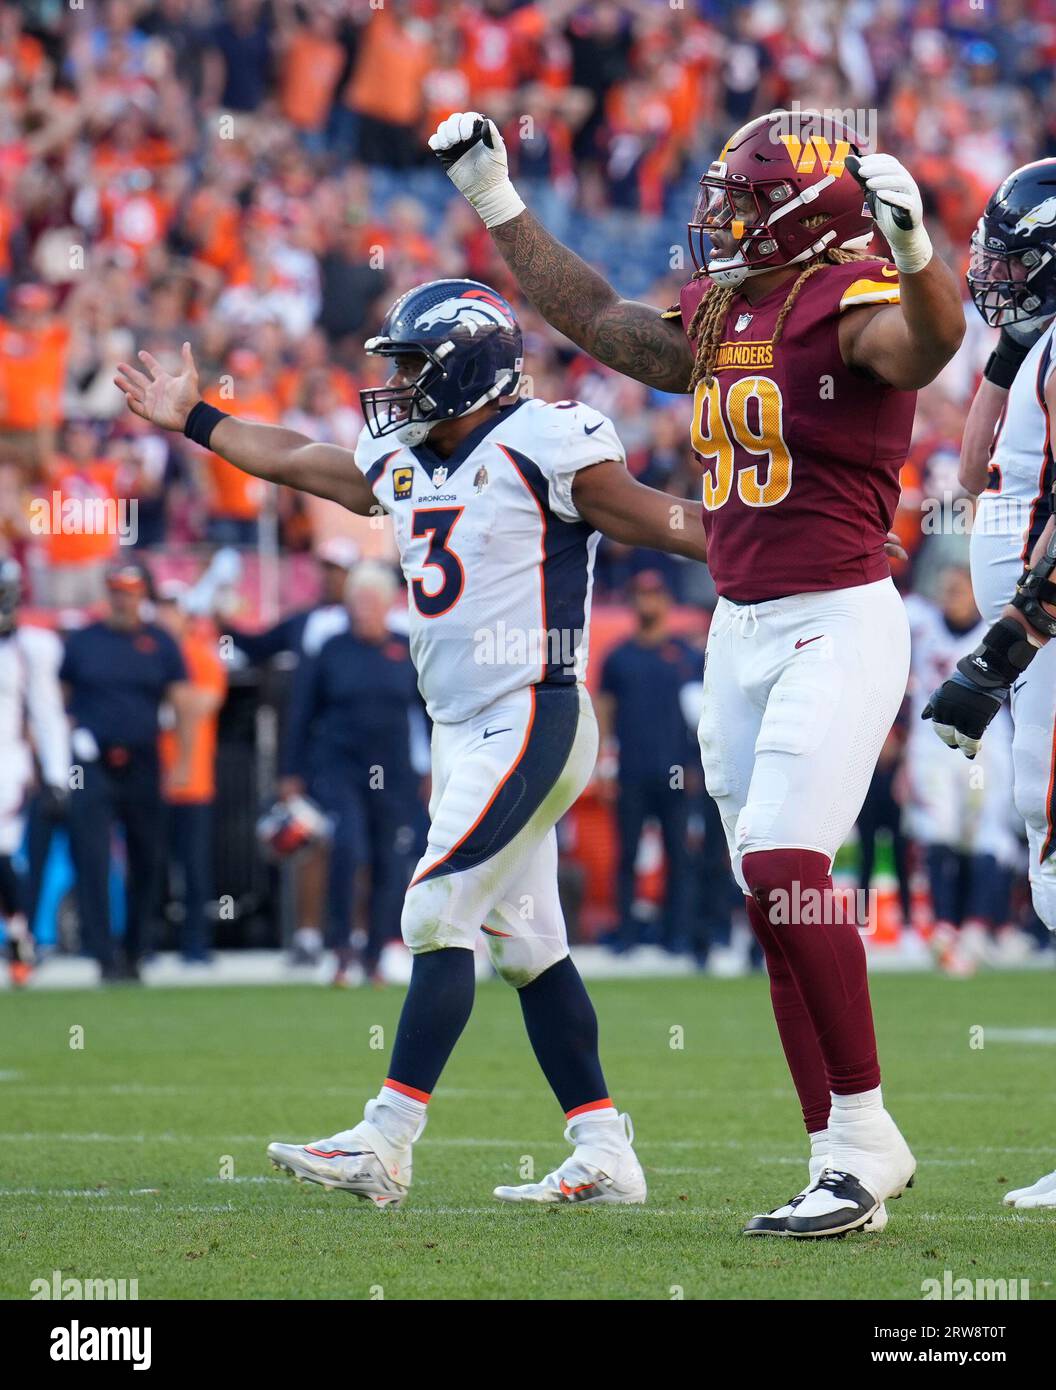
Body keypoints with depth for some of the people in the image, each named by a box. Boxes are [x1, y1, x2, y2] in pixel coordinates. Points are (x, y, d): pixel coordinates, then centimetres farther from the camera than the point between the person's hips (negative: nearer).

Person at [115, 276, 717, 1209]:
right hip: (465, 734, 8)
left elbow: (661, 523, -8)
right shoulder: (404, 461, 12)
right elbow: (295, 461, 28)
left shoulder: (545, 447, -11)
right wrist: (194, 421, 36)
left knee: (438, 915, -11)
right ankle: (605, 1154, 11)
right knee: (526, 942, 8)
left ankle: (385, 1145, -11)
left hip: (530, 721, -8)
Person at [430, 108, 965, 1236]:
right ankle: (850, 1155, 14)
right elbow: (597, 318, 28)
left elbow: (926, 342, -34)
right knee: (771, 894, 7)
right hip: (742, 628, 9)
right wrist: (494, 199, 30)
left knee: (785, 864, -19)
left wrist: (914, 249, -54)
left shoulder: (847, 303, -11)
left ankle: (861, 1134, -9)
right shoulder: (720, 318, 13)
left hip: (838, 623, -9)